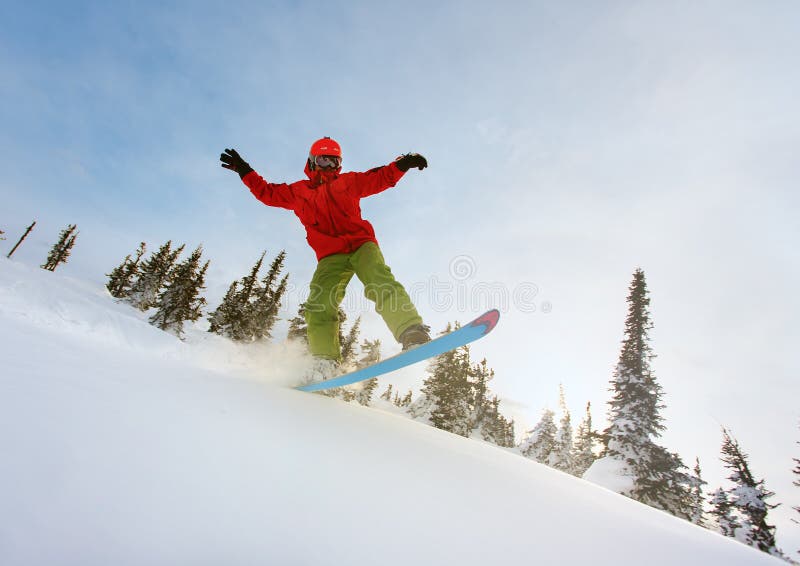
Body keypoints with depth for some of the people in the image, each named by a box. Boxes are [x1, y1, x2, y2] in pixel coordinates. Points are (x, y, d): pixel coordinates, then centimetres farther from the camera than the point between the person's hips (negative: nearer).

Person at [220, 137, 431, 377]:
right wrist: (244, 171, 25)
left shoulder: (349, 182, 22)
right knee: (320, 304, -20)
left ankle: (413, 335, -41)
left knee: (381, 284, -28)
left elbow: (382, 178, 20)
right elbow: (267, 192, 31)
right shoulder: (298, 191, 25)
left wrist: (402, 164, 5)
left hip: (362, 244, -1)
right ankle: (325, 364, -23)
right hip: (331, 257, 1)